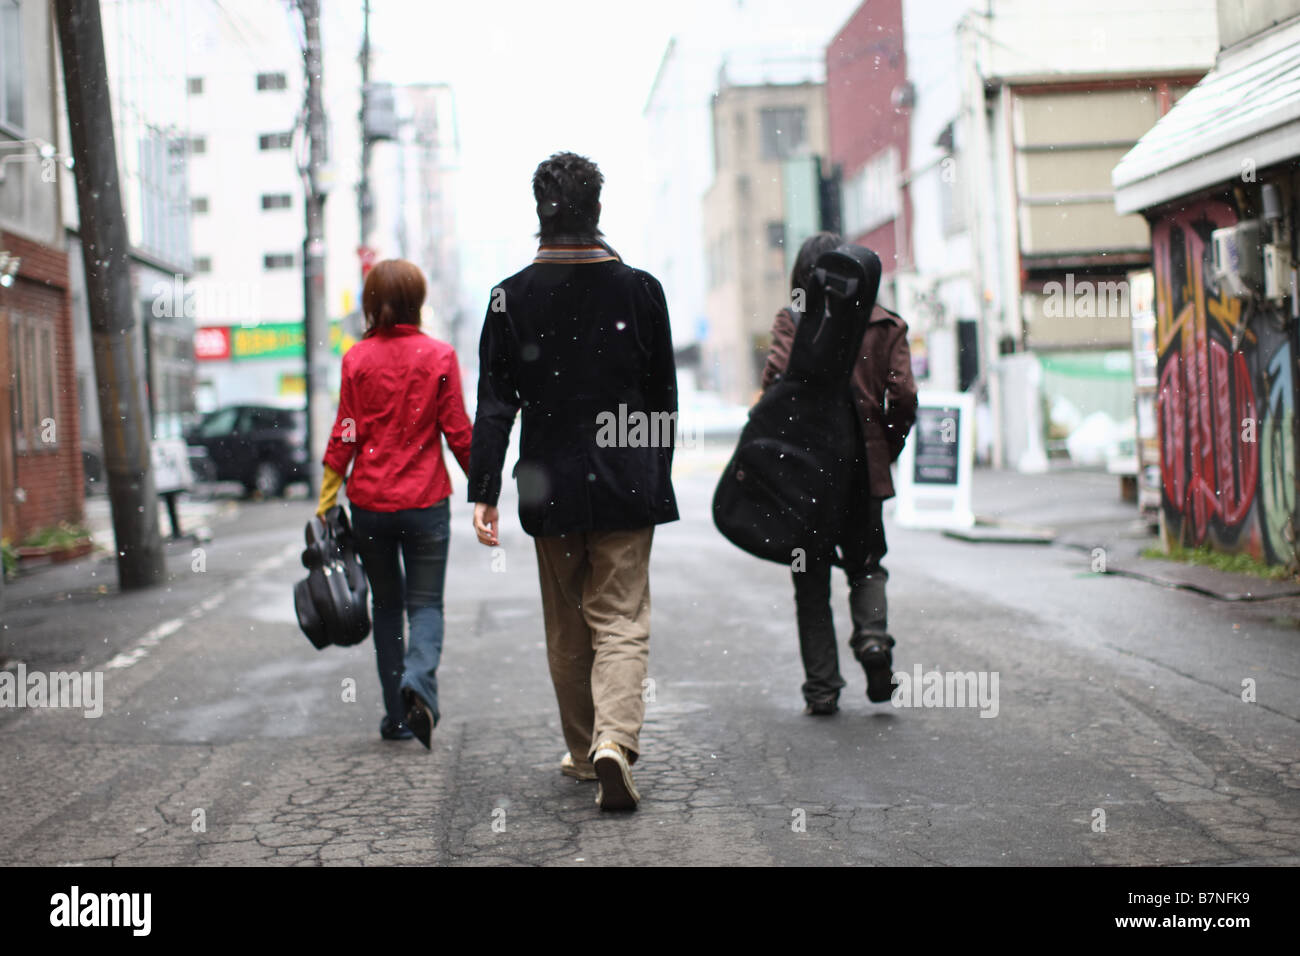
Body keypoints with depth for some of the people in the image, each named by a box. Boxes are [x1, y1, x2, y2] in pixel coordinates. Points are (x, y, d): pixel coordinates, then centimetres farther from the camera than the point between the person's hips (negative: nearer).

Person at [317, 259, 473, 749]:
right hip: (426, 501, -1)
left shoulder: (357, 359, -1)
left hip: (369, 502, 2)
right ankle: (418, 683, -22)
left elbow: (345, 435, -2)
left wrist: (326, 498, 5)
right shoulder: (439, 356, -4)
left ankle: (397, 715, 14)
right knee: (425, 602, 5)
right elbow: (458, 432, -3)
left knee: (386, 605, 13)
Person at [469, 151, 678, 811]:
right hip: (627, 487, 0)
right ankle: (614, 739, -18)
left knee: (567, 631, 14)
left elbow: (495, 403, -7)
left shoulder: (512, 297, -4)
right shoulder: (640, 289, -2)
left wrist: (482, 491, -5)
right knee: (621, 622, 2)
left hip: (551, 489, 1)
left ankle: (583, 751, 24)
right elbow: (664, 398, 4)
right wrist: (657, 477, 15)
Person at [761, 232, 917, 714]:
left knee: (811, 578, 8)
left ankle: (822, 687, 6)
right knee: (865, 563, 20)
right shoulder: (883, 325, 3)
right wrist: (886, 449, 11)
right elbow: (903, 397, -3)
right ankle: (872, 634, -8)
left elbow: (779, 381, -18)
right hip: (861, 463, 2)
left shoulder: (792, 322, -3)